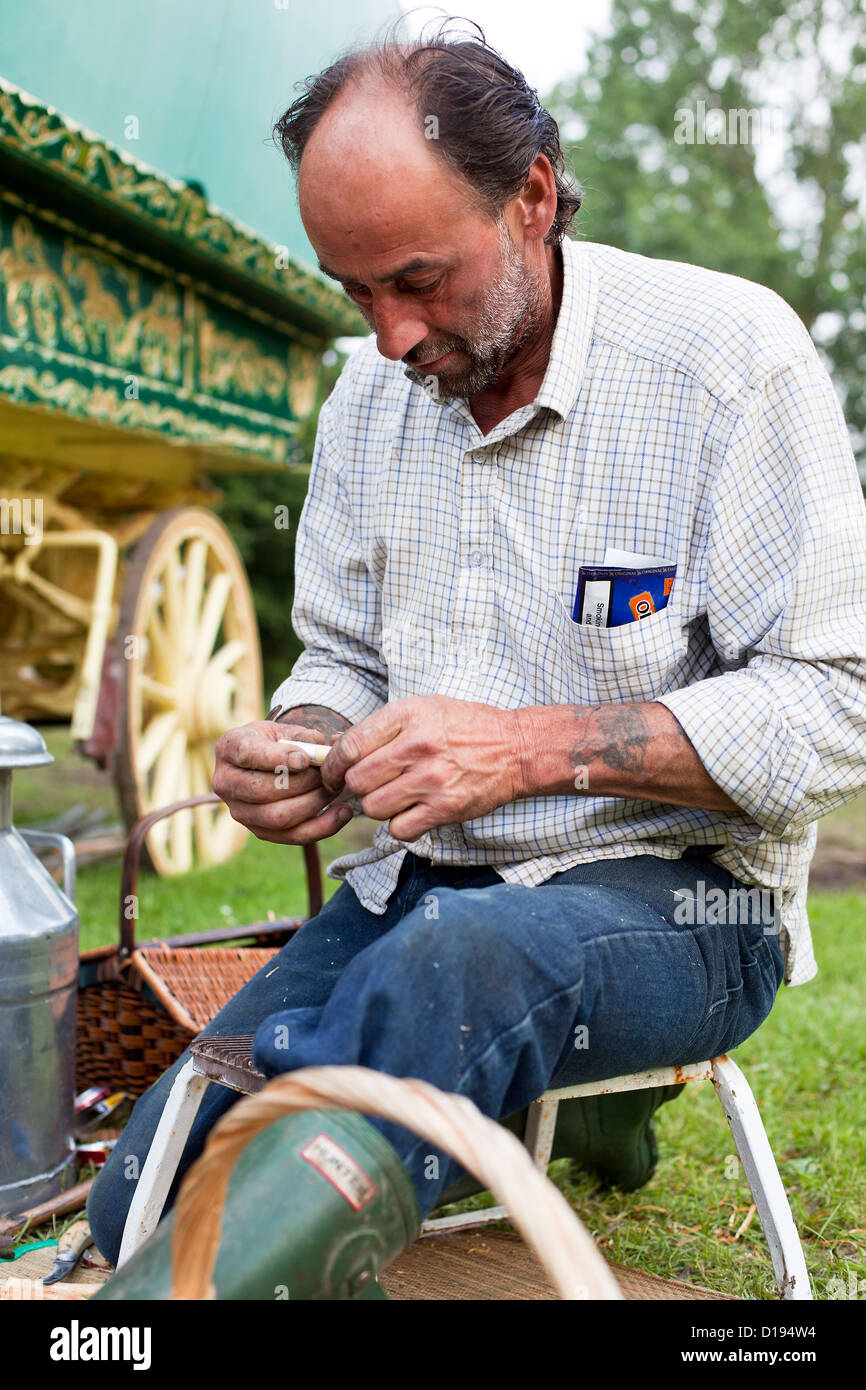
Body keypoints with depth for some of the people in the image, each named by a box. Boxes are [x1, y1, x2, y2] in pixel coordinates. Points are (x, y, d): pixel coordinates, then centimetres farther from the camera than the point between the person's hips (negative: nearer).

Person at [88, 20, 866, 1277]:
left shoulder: (726, 351, -11)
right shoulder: (367, 400, 9)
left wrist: (534, 746, -23)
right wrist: (297, 747, -8)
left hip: (672, 897, -6)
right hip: (414, 890, 7)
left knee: (454, 966, -41)